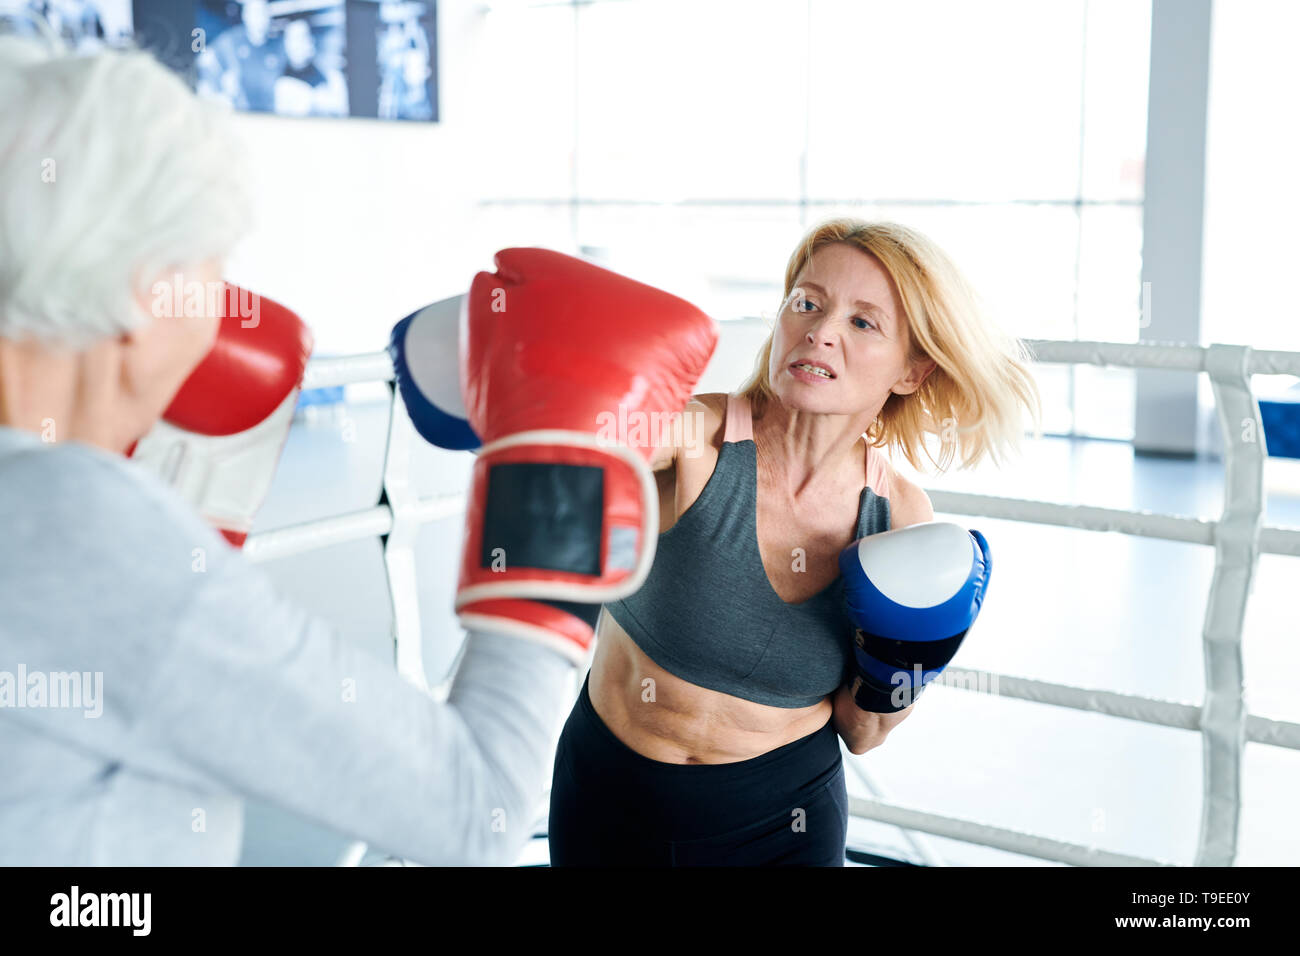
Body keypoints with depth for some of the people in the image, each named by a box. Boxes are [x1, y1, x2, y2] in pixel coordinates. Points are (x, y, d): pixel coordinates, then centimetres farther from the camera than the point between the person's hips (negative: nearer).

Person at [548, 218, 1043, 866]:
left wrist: (895, 672, -19)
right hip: (605, 809, -1)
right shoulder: (694, 439, -22)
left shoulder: (900, 518, -12)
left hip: (780, 824, 1)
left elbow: (858, 734, -1)